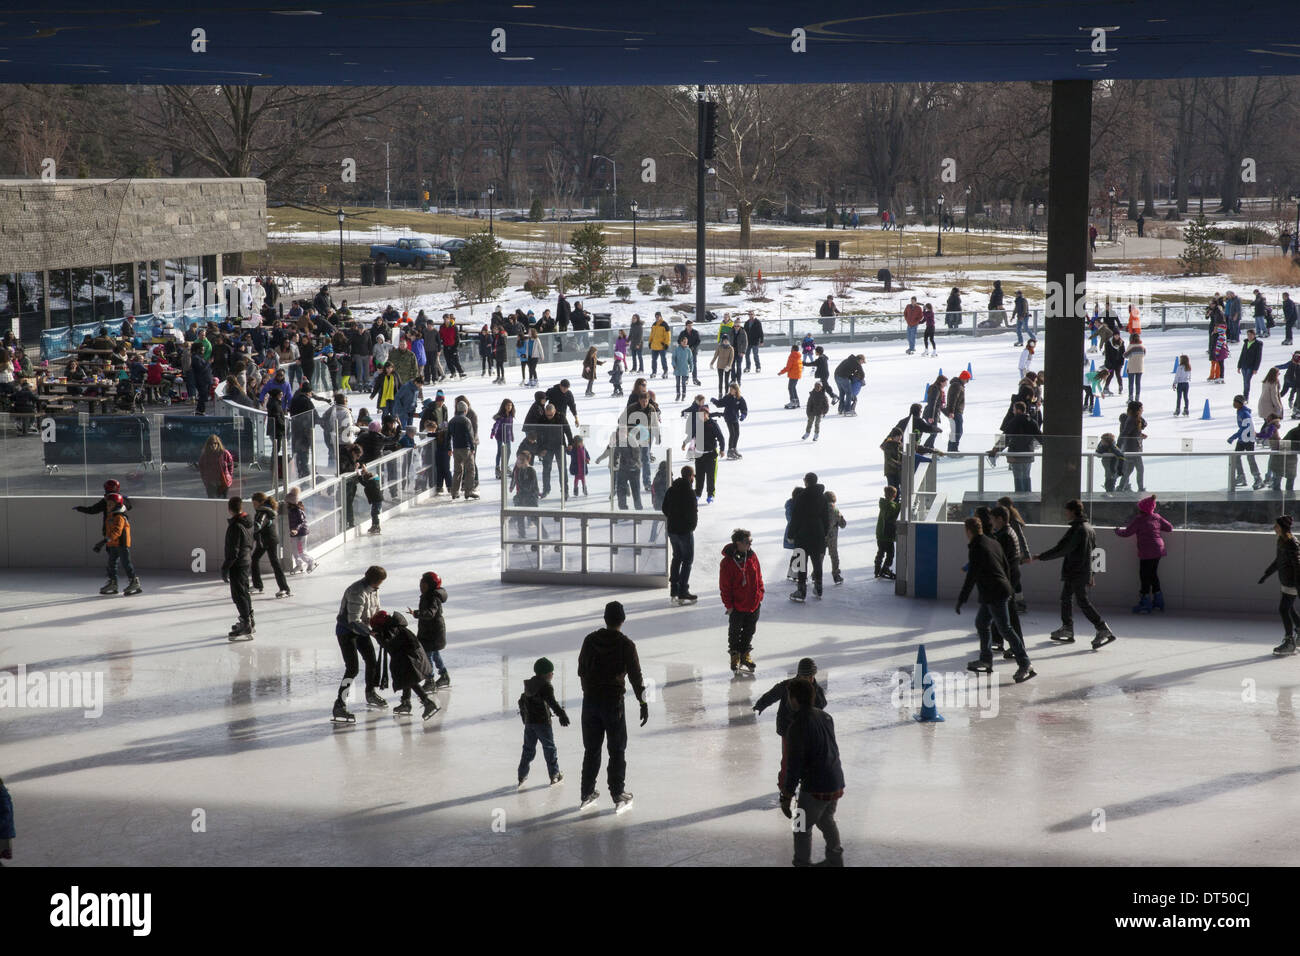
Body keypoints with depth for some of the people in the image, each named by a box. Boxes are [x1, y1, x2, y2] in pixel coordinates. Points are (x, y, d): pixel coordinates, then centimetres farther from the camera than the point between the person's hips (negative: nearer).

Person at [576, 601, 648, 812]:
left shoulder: (590, 640, 2)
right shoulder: (625, 644, -10)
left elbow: (581, 670, 10)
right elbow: (635, 676, -10)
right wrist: (643, 703, -5)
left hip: (590, 700, 4)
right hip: (613, 701, -4)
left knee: (591, 749, 13)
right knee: (617, 750, 6)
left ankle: (587, 794, 18)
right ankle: (618, 796, 7)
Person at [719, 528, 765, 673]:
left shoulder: (752, 557, -3)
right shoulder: (727, 562, -18)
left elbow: (758, 577, 9)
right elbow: (724, 586, -13)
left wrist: (760, 595, 8)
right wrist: (728, 605, -11)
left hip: (753, 604, 4)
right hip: (737, 606, -4)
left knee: (749, 631, 16)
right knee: (735, 632, 11)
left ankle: (746, 653, 33)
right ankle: (735, 655, 28)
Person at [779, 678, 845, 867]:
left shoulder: (798, 726, -22)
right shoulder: (825, 717, 2)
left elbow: (794, 765, -22)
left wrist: (786, 797, -16)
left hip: (815, 788, -8)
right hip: (837, 783, 8)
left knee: (803, 827, 11)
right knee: (827, 821, 27)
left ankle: (802, 863, 21)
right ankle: (835, 860, 39)